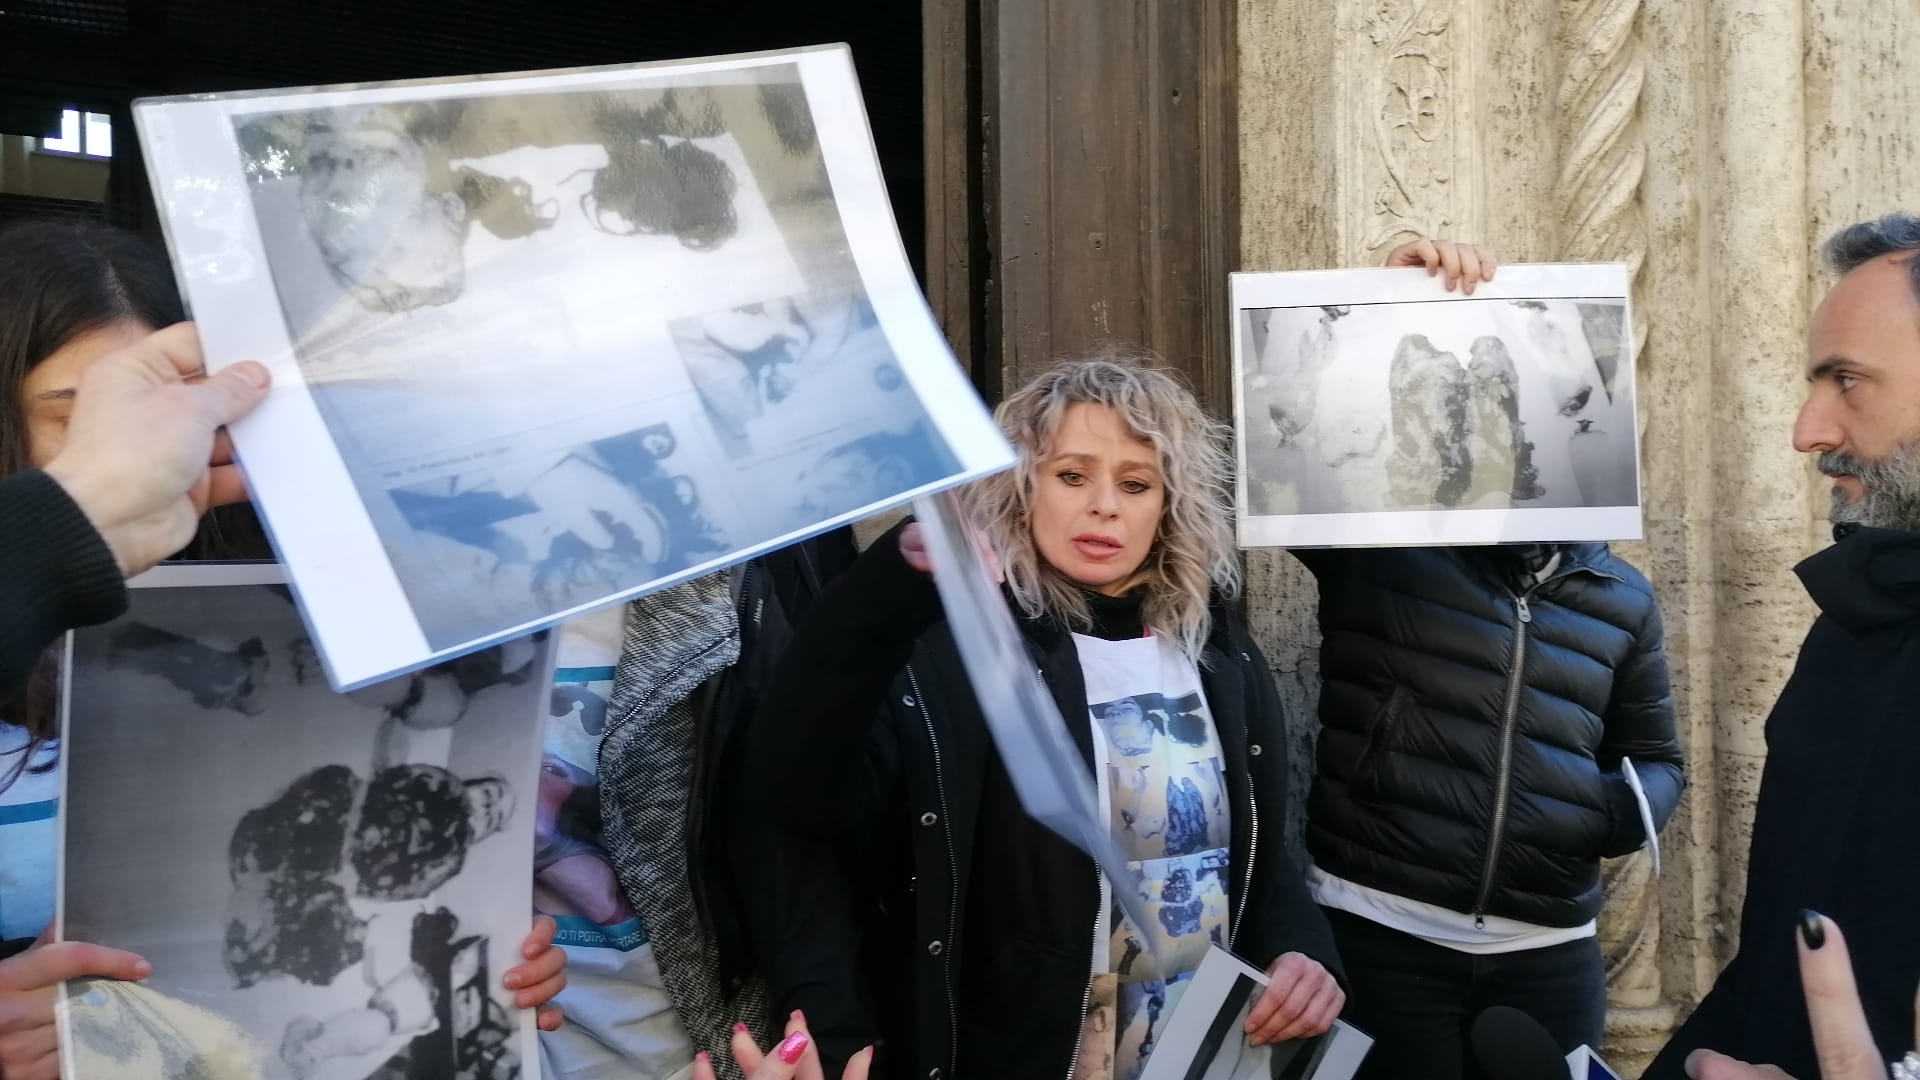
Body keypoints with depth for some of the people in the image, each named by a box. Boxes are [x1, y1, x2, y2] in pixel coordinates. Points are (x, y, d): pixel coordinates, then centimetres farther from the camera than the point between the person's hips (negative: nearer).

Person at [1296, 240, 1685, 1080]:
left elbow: (1652, 753, 19)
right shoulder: (1379, 539, -3)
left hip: (1548, 948, 4)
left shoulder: (1621, 595, 12)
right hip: (1377, 930, -4)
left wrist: (1632, 808, -4)